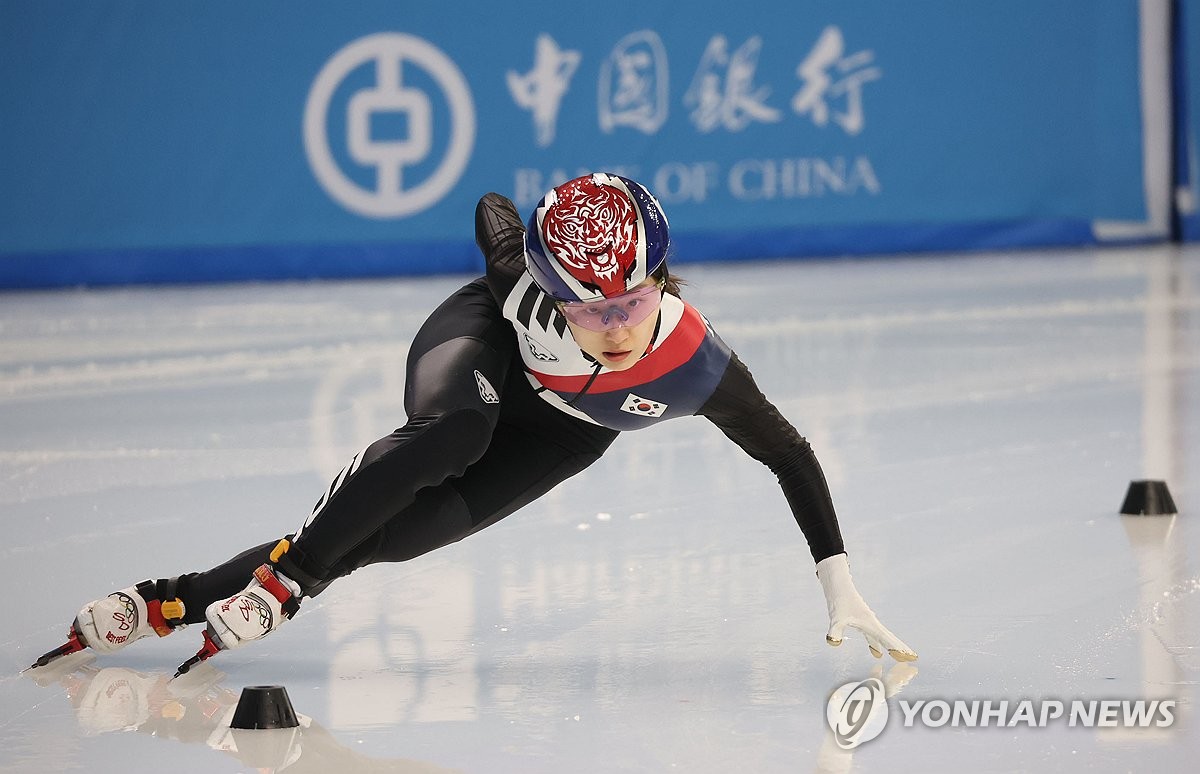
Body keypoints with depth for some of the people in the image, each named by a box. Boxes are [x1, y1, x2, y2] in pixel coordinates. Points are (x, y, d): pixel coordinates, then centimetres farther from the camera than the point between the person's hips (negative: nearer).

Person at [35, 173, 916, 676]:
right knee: (451, 430, -38)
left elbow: (790, 454, -24)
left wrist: (840, 585, -24)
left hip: (559, 430, 1)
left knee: (380, 537, -16)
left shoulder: (696, 365, -38)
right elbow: (492, 207, -14)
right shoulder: (528, 278, -39)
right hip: (485, 344, -1)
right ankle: (275, 579, -27)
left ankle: (174, 602, -8)